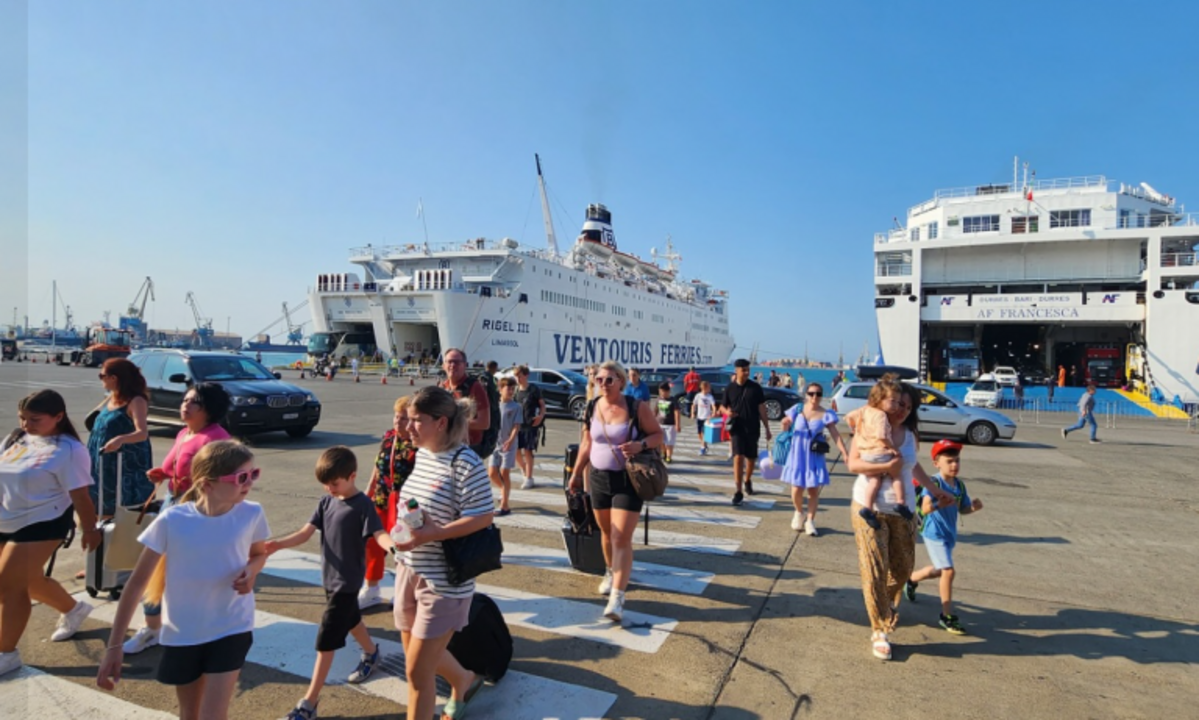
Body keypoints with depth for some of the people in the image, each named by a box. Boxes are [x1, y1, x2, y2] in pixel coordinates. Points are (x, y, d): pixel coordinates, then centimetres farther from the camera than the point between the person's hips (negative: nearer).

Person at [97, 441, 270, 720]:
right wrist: (114, 646, -9)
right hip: (181, 633, 1)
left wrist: (251, 571, -17)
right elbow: (137, 583, -10)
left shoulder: (251, 514, -15)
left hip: (231, 629, -1)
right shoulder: (171, 521, -20)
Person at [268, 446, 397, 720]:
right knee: (351, 620, 27)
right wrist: (279, 544, -20)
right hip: (330, 576, 7)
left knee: (326, 639, -4)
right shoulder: (327, 501, 1)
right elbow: (306, 532, -3)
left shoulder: (363, 505, -19)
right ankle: (371, 652, 53)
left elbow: (379, 534, -30)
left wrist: (393, 546, -52)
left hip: (347, 580, -7)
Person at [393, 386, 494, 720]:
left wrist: (428, 535, -28)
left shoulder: (465, 463, -22)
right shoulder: (422, 454, 4)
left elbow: (483, 517, -23)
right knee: (417, 653, 24)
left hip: (444, 580, -8)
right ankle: (465, 680, 52)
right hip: (409, 570, 8)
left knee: (417, 670, 2)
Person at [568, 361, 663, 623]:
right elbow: (586, 443, 11)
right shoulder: (591, 408, 1)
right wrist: (576, 473, 13)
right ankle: (611, 572, 43)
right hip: (599, 477, 4)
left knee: (622, 538, -9)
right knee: (606, 532, 18)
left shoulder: (638, 407, -11)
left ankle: (617, 597, -6)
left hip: (628, 480, -4)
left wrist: (640, 445, -24)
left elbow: (658, 435, -4)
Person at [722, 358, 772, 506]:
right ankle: (738, 491, -9)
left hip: (752, 429, 1)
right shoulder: (730, 388, -1)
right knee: (738, 458, -12)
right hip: (737, 429, -1)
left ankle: (747, 480, 41)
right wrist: (728, 412, -15)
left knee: (751, 459, 13)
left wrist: (767, 428, 2)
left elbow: (761, 408, 2)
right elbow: (724, 406, 9)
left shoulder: (755, 388, -1)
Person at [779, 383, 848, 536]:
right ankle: (799, 513, 29)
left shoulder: (826, 415, -4)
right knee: (797, 489, -1)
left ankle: (810, 521, 21)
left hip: (815, 456, 0)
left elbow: (835, 435, -8)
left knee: (813, 490, 3)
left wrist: (845, 453, -19)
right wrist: (785, 425, -18)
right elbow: (786, 430, 6)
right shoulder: (797, 410, -2)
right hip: (797, 455, 0)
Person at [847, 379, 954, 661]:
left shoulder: (909, 434, 8)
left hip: (902, 510, 5)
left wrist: (934, 490, 28)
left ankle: (887, 603, 44)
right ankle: (879, 631, 6)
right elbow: (853, 463, -16)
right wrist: (886, 467, -26)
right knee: (875, 571, -4)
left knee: (903, 567, 13)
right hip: (869, 508, -5)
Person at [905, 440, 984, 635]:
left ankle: (911, 579, 51)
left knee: (938, 570, 23)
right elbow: (925, 509, -28)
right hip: (934, 533, -8)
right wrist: (942, 503, -44)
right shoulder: (934, 483, -20)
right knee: (948, 571, -13)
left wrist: (974, 507, -10)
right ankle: (947, 615, 0)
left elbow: (963, 509, 11)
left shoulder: (960, 485, 2)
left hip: (950, 534, 8)